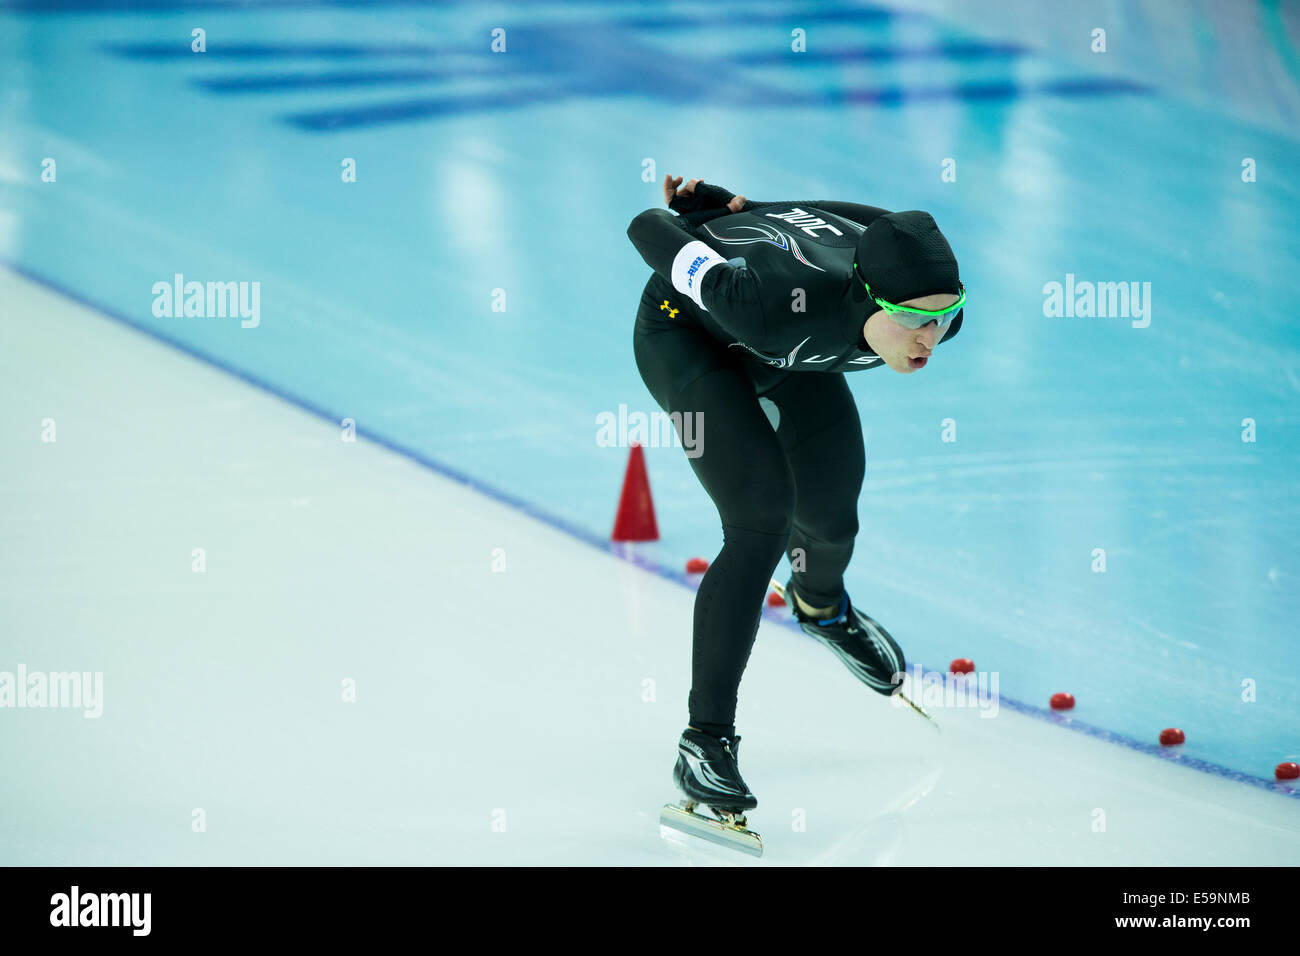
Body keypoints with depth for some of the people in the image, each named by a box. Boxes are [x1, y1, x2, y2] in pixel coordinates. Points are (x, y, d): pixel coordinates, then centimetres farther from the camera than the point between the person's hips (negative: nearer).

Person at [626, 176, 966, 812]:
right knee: (763, 517, -22)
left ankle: (820, 604, 53)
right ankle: (704, 740, -15)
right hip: (685, 331, -6)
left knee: (831, 517, 13)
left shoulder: (933, 311, -28)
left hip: (781, 352, 6)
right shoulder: (781, 301, -46)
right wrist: (700, 221, -10)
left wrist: (723, 208, -8)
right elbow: (648, 229, -32)